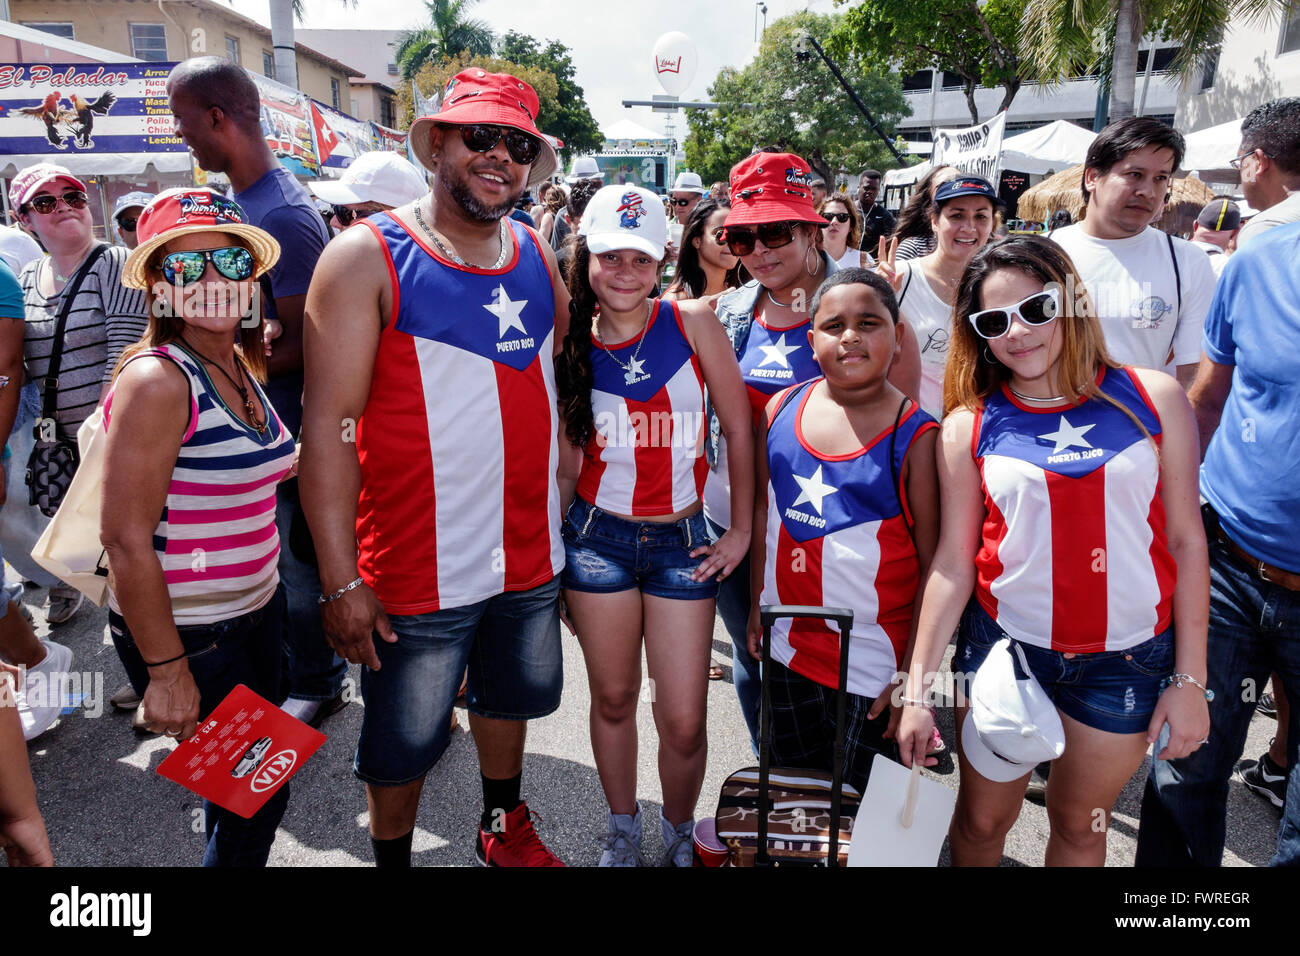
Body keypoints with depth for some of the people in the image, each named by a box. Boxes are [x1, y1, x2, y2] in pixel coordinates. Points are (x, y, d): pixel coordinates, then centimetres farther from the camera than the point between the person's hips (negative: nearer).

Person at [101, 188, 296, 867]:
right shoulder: (157, 380, -21)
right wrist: (166, 671, -20)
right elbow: (125, 538, -22)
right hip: (185, 634, -8)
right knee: (258, 801, 8)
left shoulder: (240, 364, 4)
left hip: (257, 612, 8)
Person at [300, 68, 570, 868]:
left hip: (530, 553, 6)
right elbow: (330, 426, -16)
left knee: (510, 696, 25)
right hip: (422, 567, -5)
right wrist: (341, 581, -19)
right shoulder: (366, 258, -11)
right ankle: (393, 859, 38)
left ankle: (506, 828, 50)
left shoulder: (535, 253, 5)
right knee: (405, 740, 11)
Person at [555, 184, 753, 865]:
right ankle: (623, 831, 39)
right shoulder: (570, 346, 0)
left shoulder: (692, 321, -6)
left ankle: (680, 834, 33)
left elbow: (738, 429, -1)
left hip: (683, 542, -1)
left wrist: (741, 530, 0)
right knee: (613, 700, 14)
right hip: (598, 538, 1)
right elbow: (567, 462, 6)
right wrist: (551, 559, 5)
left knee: (683, 721, 2)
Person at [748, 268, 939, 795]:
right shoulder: (782, 407, -1)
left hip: (874, 669, -4)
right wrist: (756, 607, 10)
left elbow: (934, 565, -12)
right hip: (786, 650, 5)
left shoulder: (915, 435, -14)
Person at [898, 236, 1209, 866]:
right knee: (983, 819, 14)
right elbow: (952, 563, -4)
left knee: (1079, 824, 18)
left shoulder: (1152, 398, -5)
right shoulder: (969, 426, -5)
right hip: (1004, 645, 0)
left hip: (1127, 659, 1)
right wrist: (917, 688, -5)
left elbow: (1186, 539, -1)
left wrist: (1190, 679, -1)